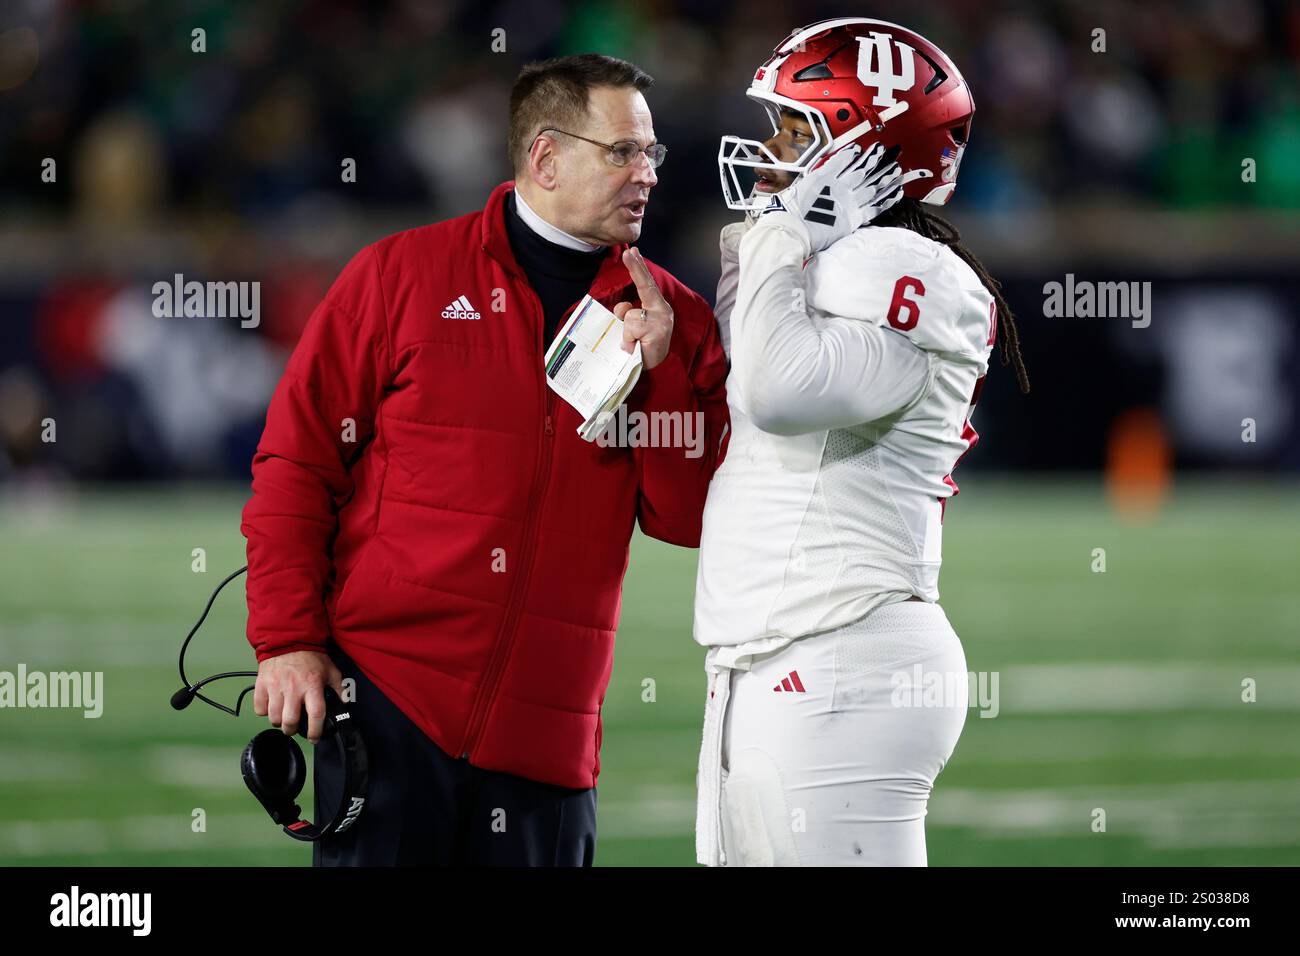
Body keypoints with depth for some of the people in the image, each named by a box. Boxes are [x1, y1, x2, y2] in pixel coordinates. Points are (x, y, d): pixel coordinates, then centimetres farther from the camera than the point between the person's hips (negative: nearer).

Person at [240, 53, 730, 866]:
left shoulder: (670, 318, 11)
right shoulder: (403, 274, 3)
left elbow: (689, 518, 7)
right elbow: (297, 462, 2)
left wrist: (661, 374, -6)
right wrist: (287, 640, -5)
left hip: (543, 730, 3)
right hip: (388, 695, -3)